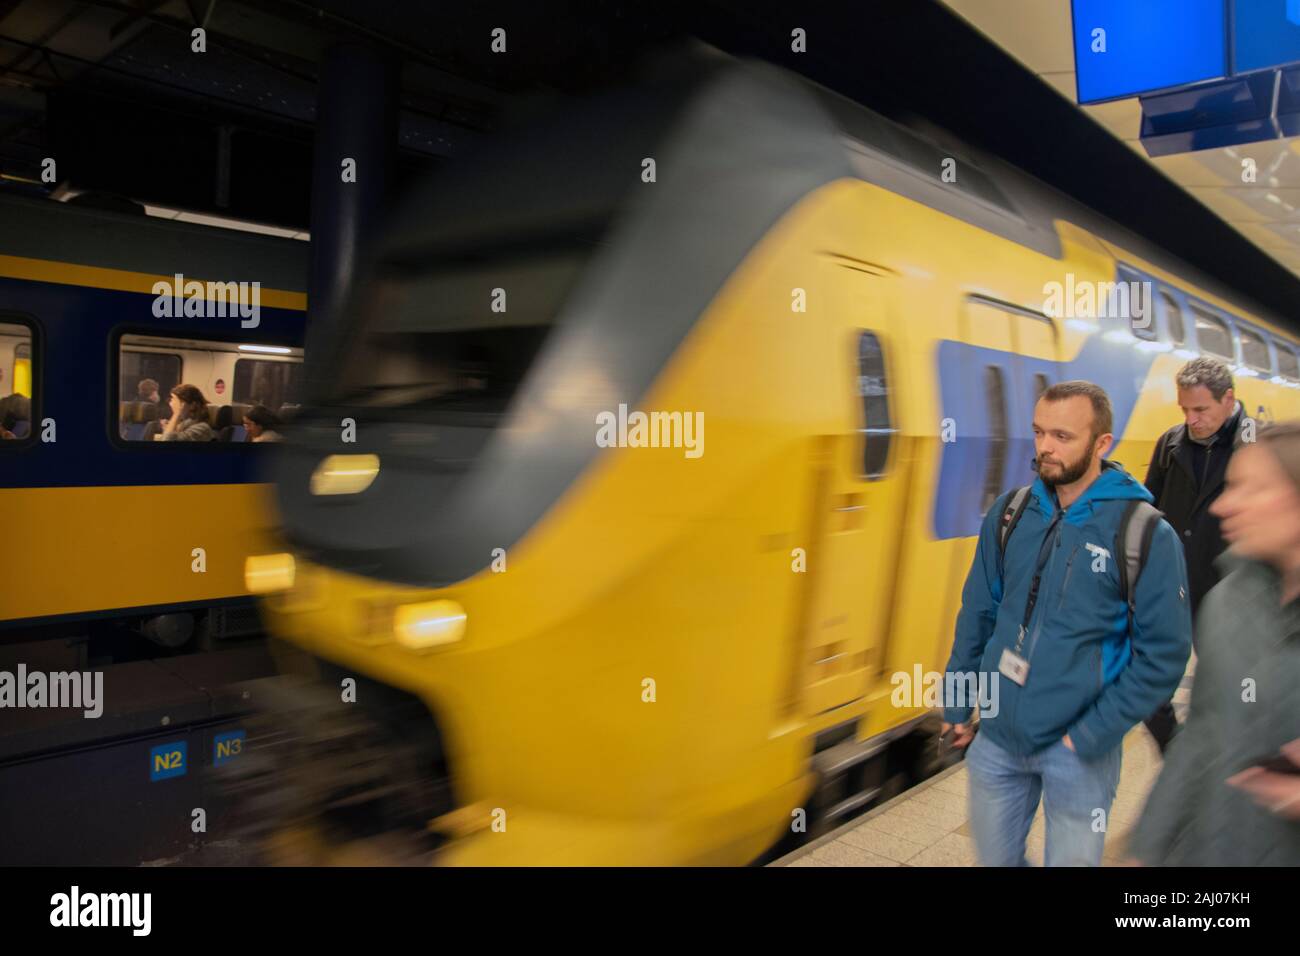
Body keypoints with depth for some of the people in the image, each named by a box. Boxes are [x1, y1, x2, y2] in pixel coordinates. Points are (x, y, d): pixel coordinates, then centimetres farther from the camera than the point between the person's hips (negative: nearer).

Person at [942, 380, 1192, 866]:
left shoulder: (1147, 534, -12)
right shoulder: (1009, 513, -1)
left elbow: (1164, 653, -10)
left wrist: (1092, 735, -14)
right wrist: (956, 703, 6)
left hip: (1078, 748, -3)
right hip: (996, 737, 3)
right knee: (995, 857, 18)